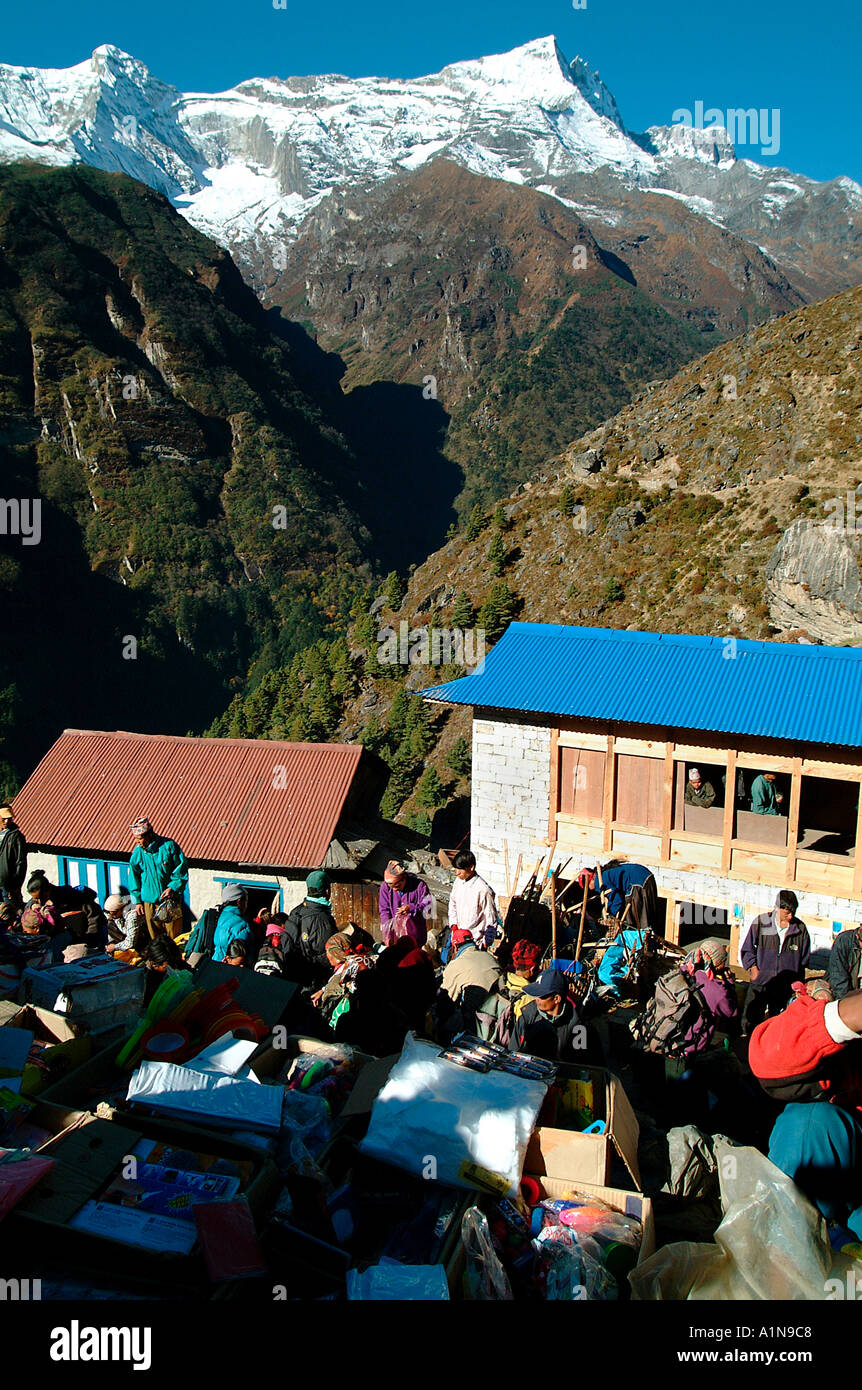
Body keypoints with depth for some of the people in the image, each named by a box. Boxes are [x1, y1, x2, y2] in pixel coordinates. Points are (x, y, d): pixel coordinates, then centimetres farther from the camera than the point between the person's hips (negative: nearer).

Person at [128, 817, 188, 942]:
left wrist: (173, 887, -16)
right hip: (149, 902, 2)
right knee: (154, 937, 9)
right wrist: (137, 900, 8)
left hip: (170, 900, -2)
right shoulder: (137, 852, -1)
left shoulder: (169, 846, -10)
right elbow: (134, 877, 10)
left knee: (174, 936, 3)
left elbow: (181, 871, -4)